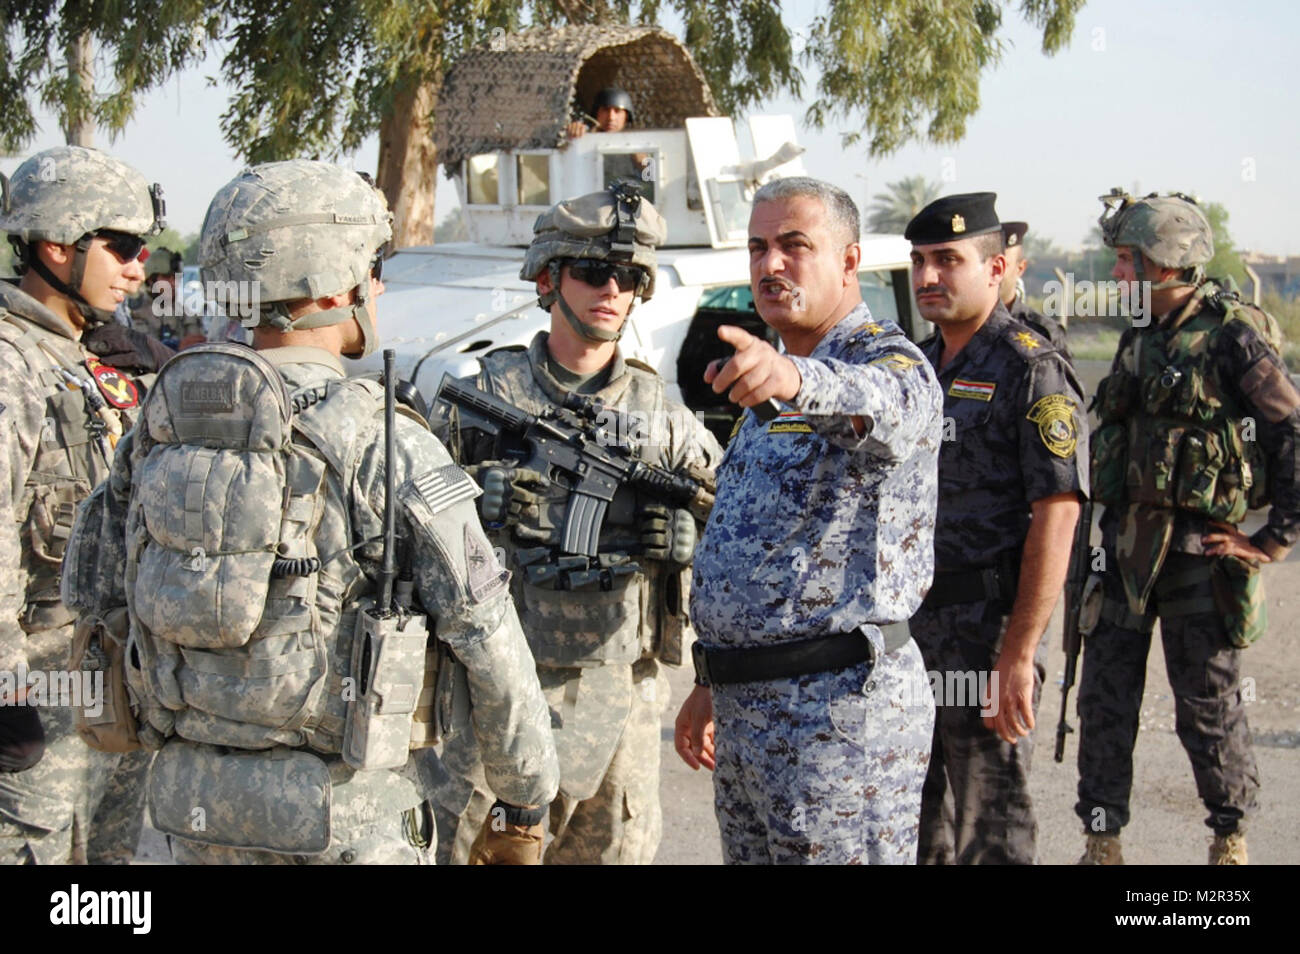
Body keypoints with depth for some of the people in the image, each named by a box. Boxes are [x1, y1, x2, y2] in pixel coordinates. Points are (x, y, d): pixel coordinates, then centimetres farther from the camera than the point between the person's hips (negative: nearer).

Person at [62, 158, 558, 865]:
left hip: (191, 800, 6)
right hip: (340, 810, -5)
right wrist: (526, 804, 0)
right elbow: (489, 645, -12)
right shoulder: (385, 444, -14)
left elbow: (92, 598, 11)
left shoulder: (157, 430, 2)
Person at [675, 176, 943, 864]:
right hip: (744, 713, 9)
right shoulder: (769, 390, 18)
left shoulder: (886, 361, -11)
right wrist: (710, 686, 23)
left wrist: (795, 378, -60)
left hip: (839, 716, -9)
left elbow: (882, 399, -39)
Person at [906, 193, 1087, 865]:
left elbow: (1056, 516, -18)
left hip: (987, 631, -8)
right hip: (907, 627, 8)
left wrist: (1018, 655, -22)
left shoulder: (1031, 369, -11)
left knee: (989, 831, -1)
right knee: (917, 827, 15)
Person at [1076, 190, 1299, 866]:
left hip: (1199, 552, -7)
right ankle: (1102, 842, 17)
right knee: (1104, 698, 7)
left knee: (1208, 706, 5)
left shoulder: (1231, 337, -12)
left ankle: (1230, 840, 22)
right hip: (1127, 548, 7)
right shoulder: (1139, 338, 11)